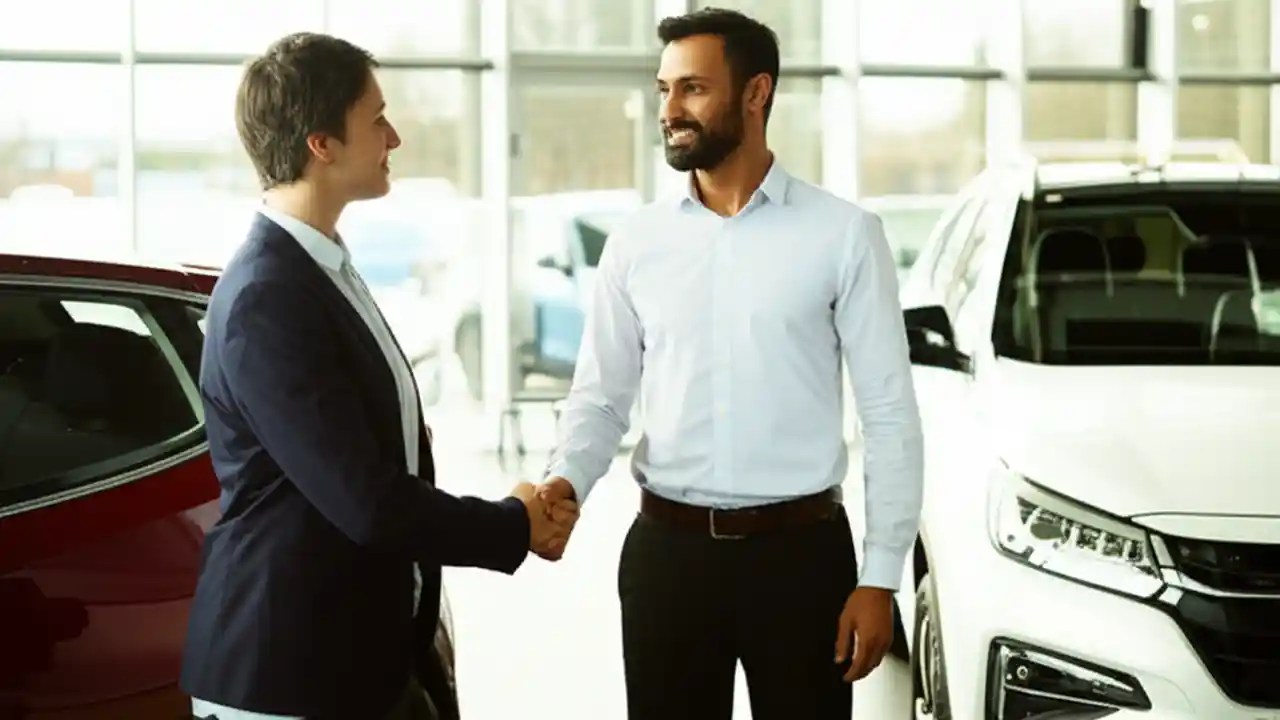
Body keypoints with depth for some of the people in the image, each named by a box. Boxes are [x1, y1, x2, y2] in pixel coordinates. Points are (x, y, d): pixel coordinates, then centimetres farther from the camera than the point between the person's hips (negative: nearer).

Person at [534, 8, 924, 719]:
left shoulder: (843, 234, -3)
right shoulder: (636, 242, 5)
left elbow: (890, 413, -3)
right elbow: (600, 395, 8)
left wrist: (881, 578, -6)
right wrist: (565, 480, -14)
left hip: (800, 549, -2)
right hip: (666, 550, 2)